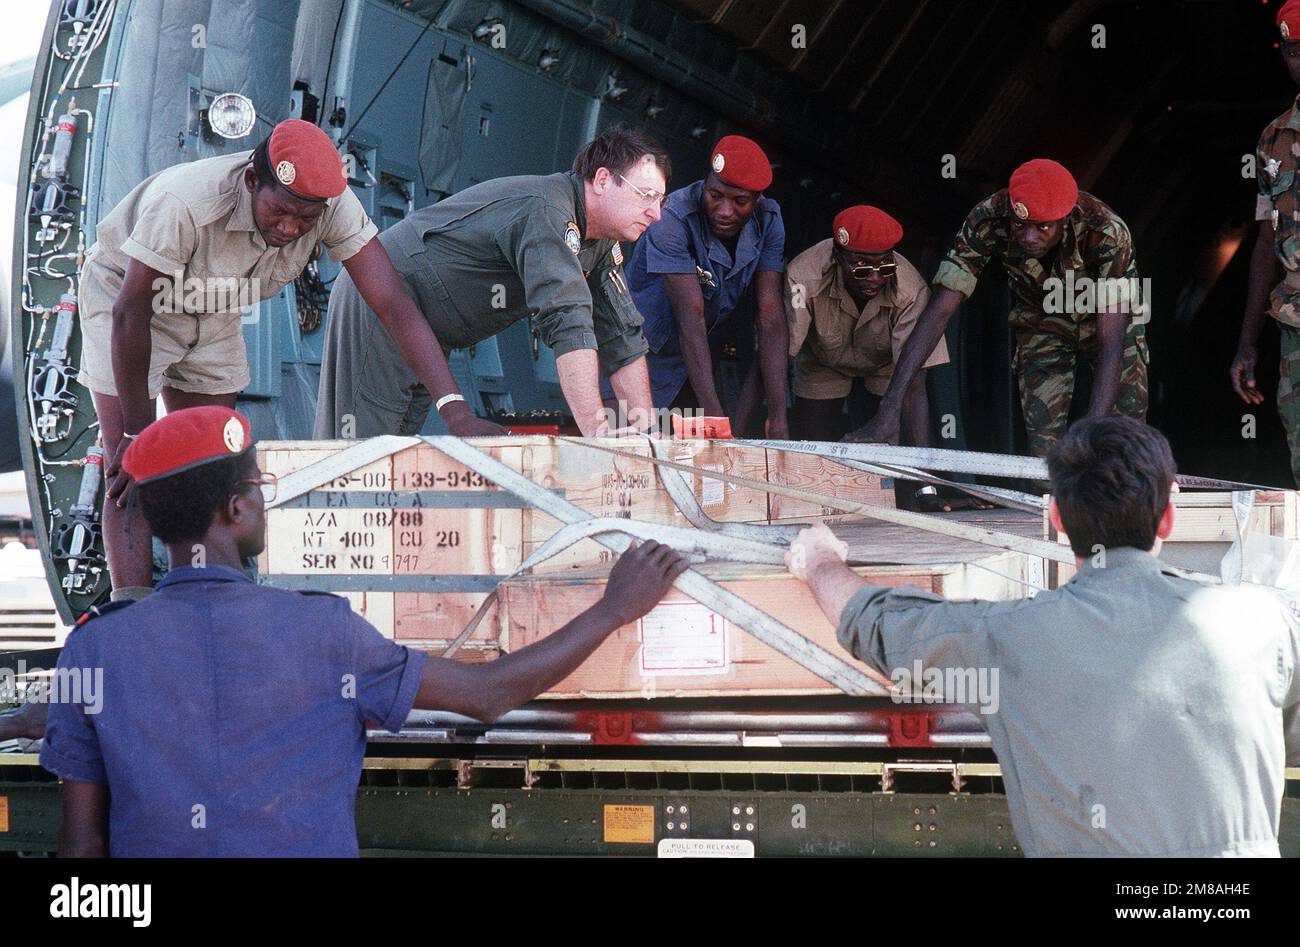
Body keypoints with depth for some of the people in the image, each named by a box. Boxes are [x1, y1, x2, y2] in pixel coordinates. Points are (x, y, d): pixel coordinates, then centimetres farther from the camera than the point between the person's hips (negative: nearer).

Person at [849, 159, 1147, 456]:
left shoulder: (1107, 232, -39)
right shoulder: (987, 222, -34)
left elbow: (1111, 342, -41)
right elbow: (938, 313, -34)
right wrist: (889, 411, -43)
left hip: (1113, 319, -1)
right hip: (1043, 323, 1)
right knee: (1043, 449, -9)